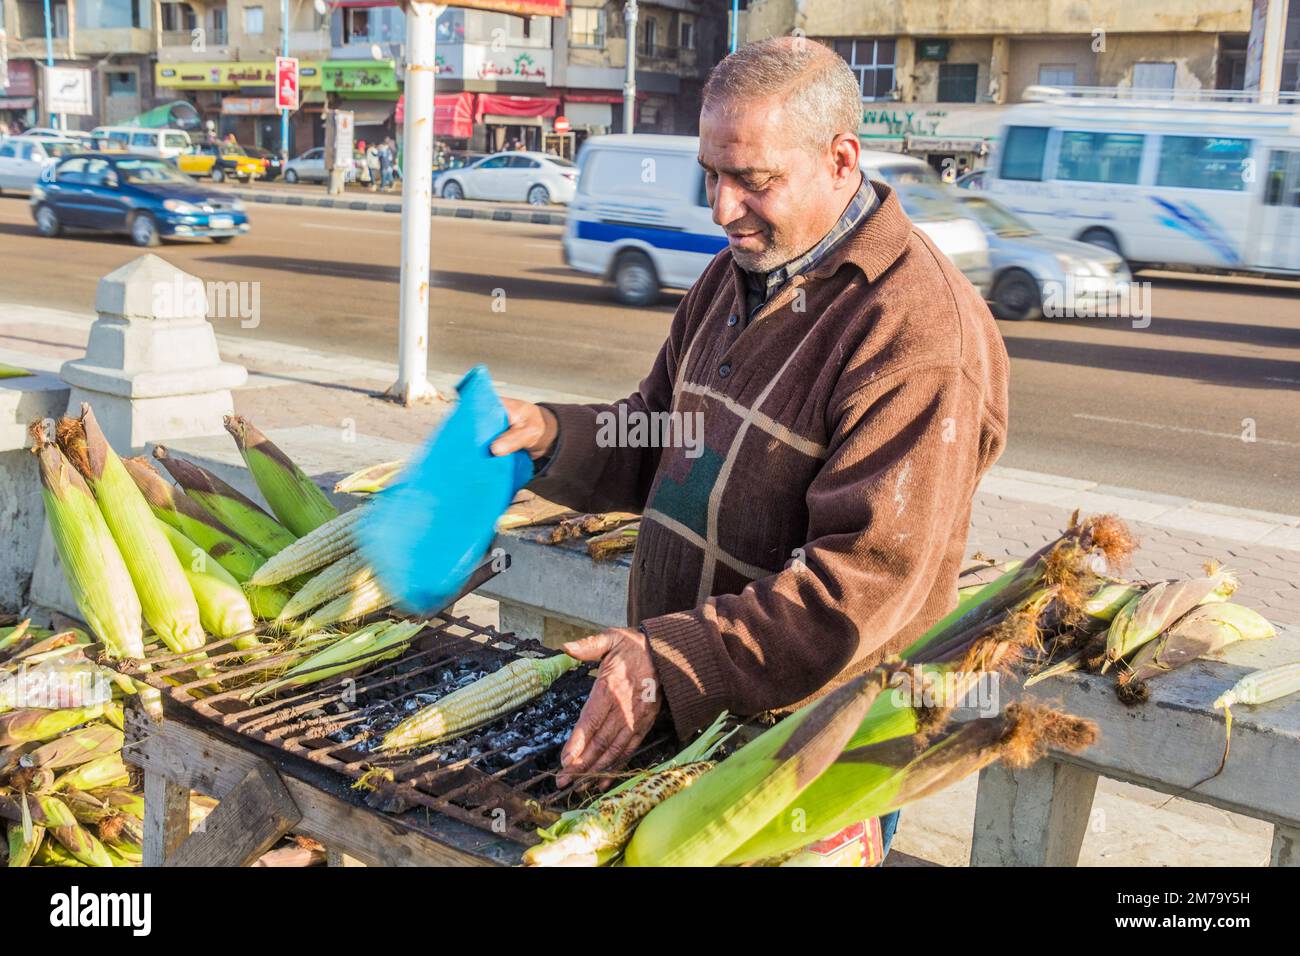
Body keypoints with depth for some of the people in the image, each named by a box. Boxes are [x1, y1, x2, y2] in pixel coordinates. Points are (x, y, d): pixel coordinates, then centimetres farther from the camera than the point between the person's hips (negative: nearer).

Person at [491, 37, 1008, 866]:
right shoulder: (735, 277, 8)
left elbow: (866, 581, -28)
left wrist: (673, 661, -32)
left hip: (810, 730, -8)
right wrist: (553, 437, -4)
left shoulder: (920, 329, -22)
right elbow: (665, 441, 15)